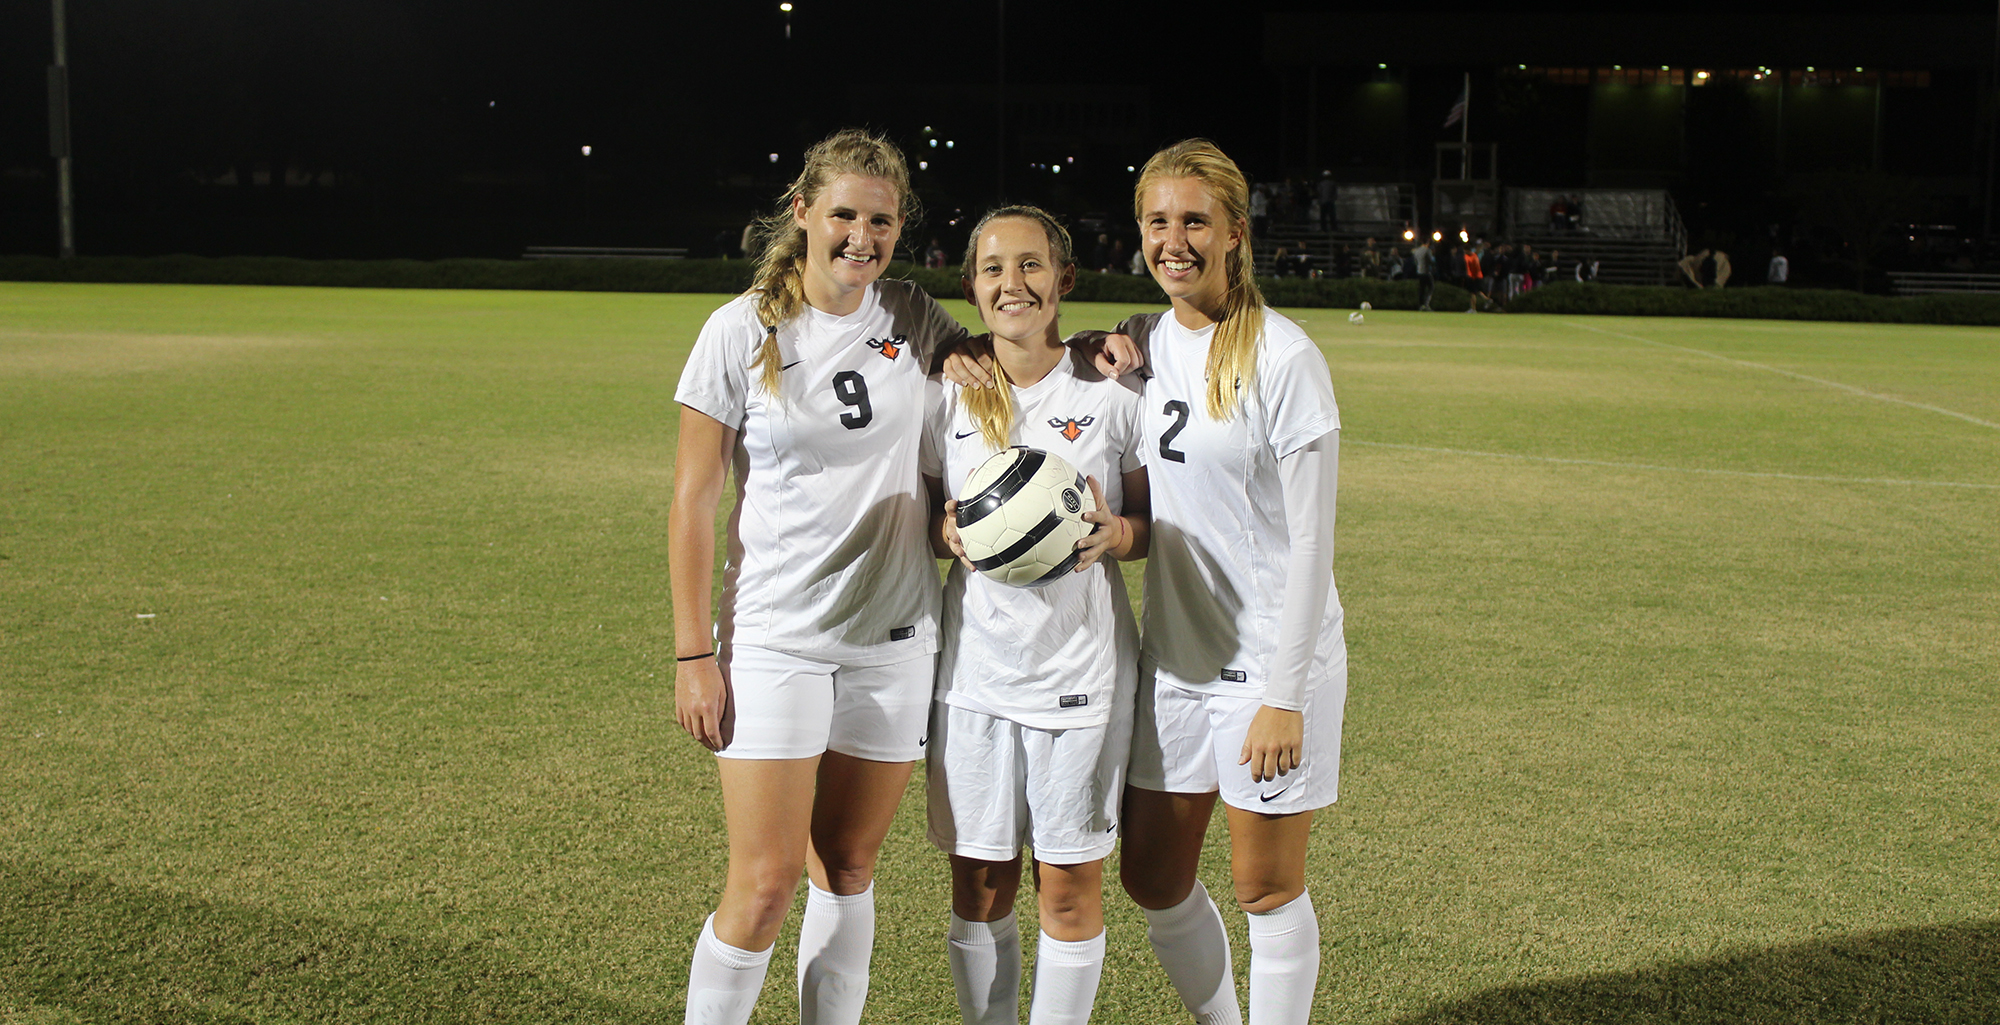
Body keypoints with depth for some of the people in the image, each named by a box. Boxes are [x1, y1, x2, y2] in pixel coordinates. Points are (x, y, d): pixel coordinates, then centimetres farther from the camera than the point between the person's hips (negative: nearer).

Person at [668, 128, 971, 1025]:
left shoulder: (911, 319, 3)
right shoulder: (743, 329, -6)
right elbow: (693, 498, -4)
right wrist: (693, 654, -7)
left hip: (894, 639, 3)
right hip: (774, 638, -3)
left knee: (848, 868, 12)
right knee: (765, 881, -6)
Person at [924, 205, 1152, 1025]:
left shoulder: (1111, 395, -1)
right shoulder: (947, 397, 4)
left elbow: (1160, 521, 5)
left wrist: (1116, 534, -16)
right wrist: (947, 534, -11)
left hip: (1082, 668, -1)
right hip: (975, 667, 2)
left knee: (1070, 887, 5)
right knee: (978, 891, 8)